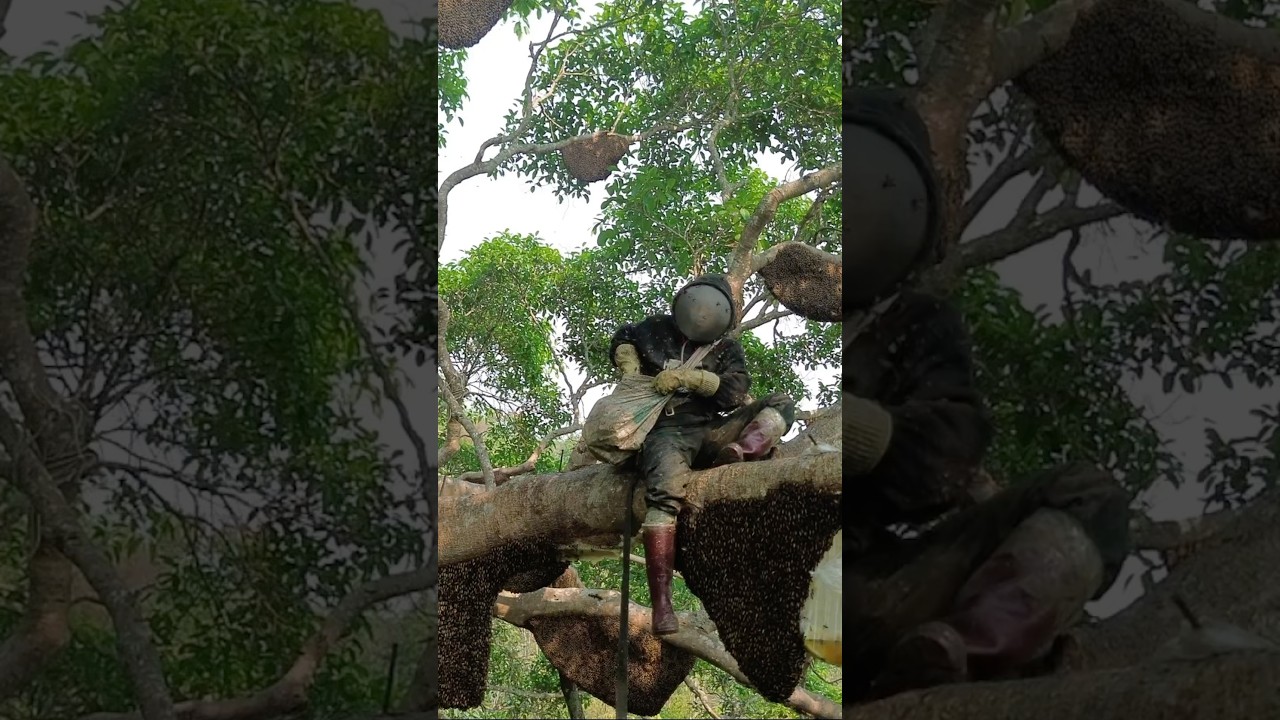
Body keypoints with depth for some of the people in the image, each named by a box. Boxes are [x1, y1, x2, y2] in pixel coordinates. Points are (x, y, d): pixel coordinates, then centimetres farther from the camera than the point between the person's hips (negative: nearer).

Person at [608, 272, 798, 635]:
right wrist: (628, 362, 7)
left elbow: (735, 391, -3)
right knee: (665, 493, -36)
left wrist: (688, 377, -13)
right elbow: (622, 339, 31)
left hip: (710, 431, 4)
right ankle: (661, 603, -44)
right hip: (667, 432, -3)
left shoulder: (726, 349, 14)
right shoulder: (656, 330, 14)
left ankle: (741, 452, -45)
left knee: (780, 404, -11)